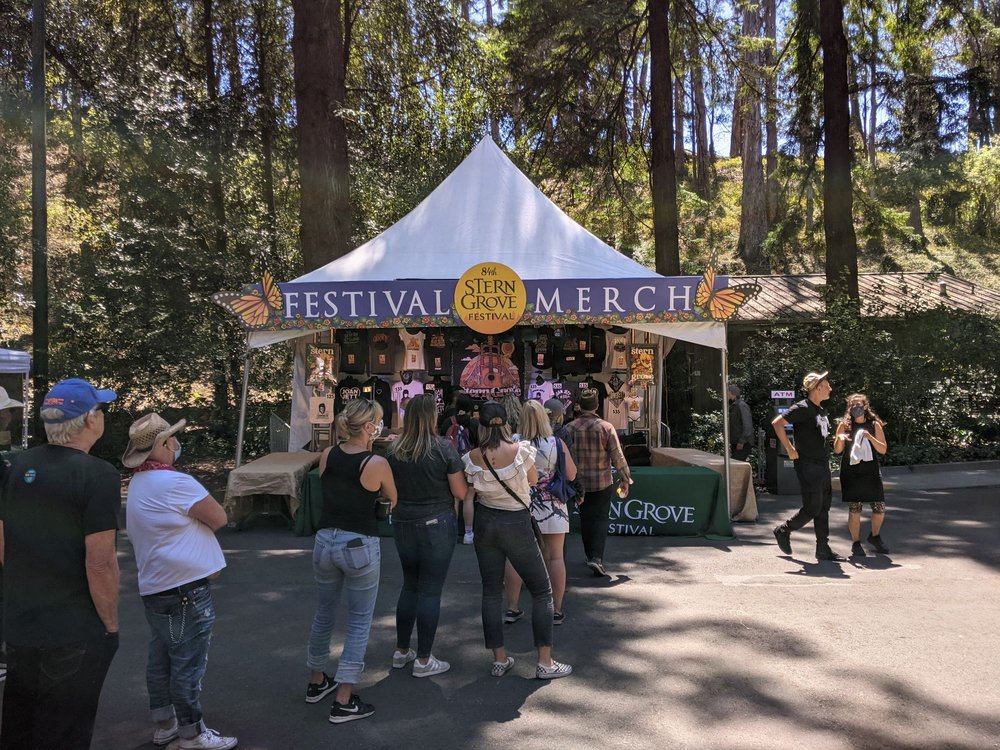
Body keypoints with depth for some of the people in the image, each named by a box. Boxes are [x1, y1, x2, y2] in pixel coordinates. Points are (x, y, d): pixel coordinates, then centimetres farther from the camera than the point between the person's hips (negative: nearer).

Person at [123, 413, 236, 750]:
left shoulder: (139, 483, 10)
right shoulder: (174, 482, -21)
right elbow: (219, 518, -15)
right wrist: (197, 516, 3)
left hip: (157, 587, 10)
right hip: (185, 588, -10)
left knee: (161, 659, 17)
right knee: (188, 663, 2)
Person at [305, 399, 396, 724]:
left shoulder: (327, 455, -2)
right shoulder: (377, 463, -16)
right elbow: (393, 498, 2)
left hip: (325, 541, 6)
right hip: (360, 546, -5)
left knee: (323, 613, 22)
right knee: (359, 622, 8)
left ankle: (317, 682, 38)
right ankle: (344, 702, 11)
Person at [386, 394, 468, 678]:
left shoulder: (394, 451, -1)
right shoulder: (444, 449, -13)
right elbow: (461, 493, -9)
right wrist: (460, 471, 7)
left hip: (403, 524, 5)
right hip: (436, 524, -5)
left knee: (410, 585, 19)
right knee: (431, 591, 4)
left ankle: (401, 651, 29)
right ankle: (423, 661, 13)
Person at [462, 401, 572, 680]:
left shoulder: (472, 457, -9)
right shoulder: (520, 450, -15)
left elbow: (467, 495, -2)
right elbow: (533, 480, 2)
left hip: (486, 523, 3)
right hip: (516, 524, -3)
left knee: (491, 591, 14)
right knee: (542, 591, 9)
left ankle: (500, 659, 19)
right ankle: (545, 662, 9)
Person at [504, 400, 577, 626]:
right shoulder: (557, 444, -10)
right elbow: (571, 475, -2)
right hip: (552, 508, 0)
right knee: (555, 557, 10)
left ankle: (512, 608, 18)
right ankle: (557, 610, 16)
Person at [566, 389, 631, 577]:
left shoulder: (570, 428, -5)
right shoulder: (606, 427, -10)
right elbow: (617, 456, -8)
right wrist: (625, 478, 5)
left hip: (579, 482, 2)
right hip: (603, 483, -2)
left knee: (586, 519, 15)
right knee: (600, 519, 3)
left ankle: (590, 556, 25)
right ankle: (597, 558, -12)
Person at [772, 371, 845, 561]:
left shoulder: (821, 411, 15)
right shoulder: (802, 408, -13)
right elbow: (777, 423, -21)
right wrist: (790, 449, -19)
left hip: (823, 465, 9)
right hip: (808, 466, -9)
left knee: (823, 508, 9)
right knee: (812, 508, -5)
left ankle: (823, 549, 15)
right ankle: (783, 531, 15)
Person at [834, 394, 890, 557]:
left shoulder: (874, 425, 4)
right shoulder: (844, 425, 1)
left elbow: (883, 450, 1)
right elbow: (837, 450, 3)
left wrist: (870, 437, -16)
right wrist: (839, 439, -18)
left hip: (871, 471, 2)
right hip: (851, 472, -2)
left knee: (880, 507, 2)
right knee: (854, 509, -3)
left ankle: (875, 536, 29)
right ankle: (856, 543, 13)